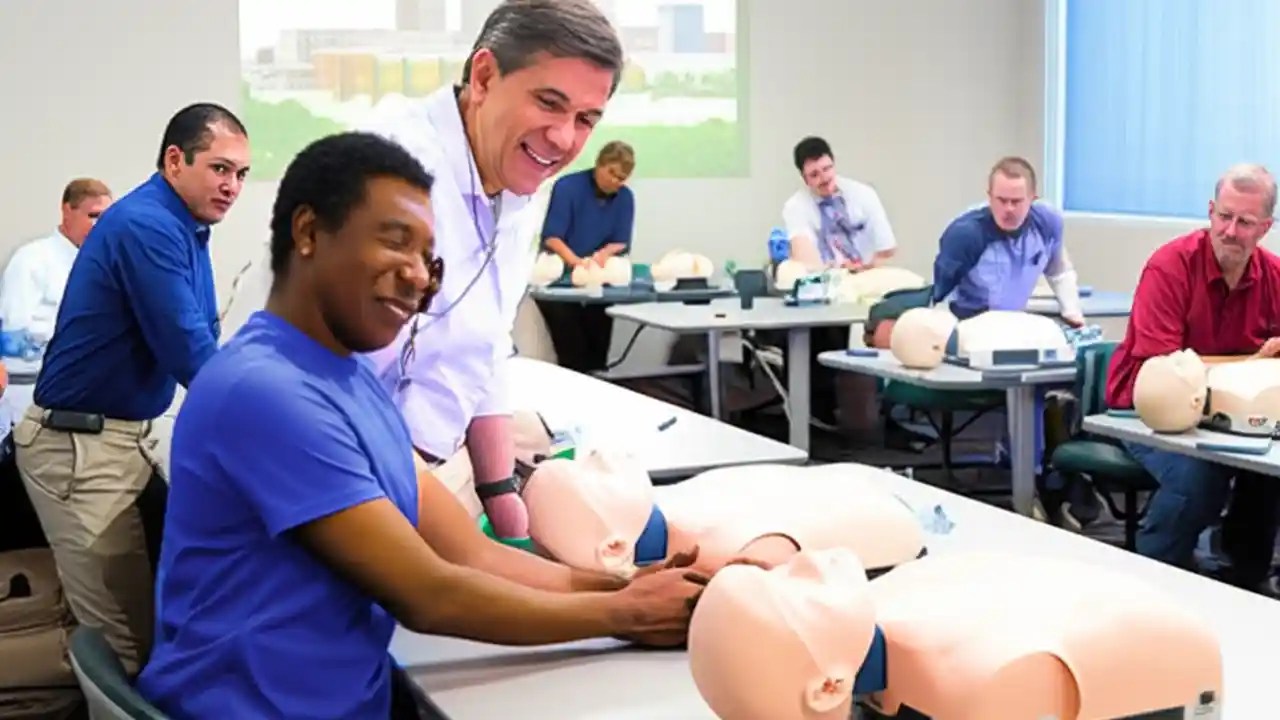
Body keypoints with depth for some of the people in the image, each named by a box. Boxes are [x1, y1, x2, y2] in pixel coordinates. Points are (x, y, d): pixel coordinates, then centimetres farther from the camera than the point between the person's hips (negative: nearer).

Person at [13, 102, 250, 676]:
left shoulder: (183, 227, 10)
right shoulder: (147, 226, -20)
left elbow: (199, 339, 13)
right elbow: (187, 352, -24)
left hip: (126, 437, 10)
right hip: (82, 449, -10)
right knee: (125, 639, -5)